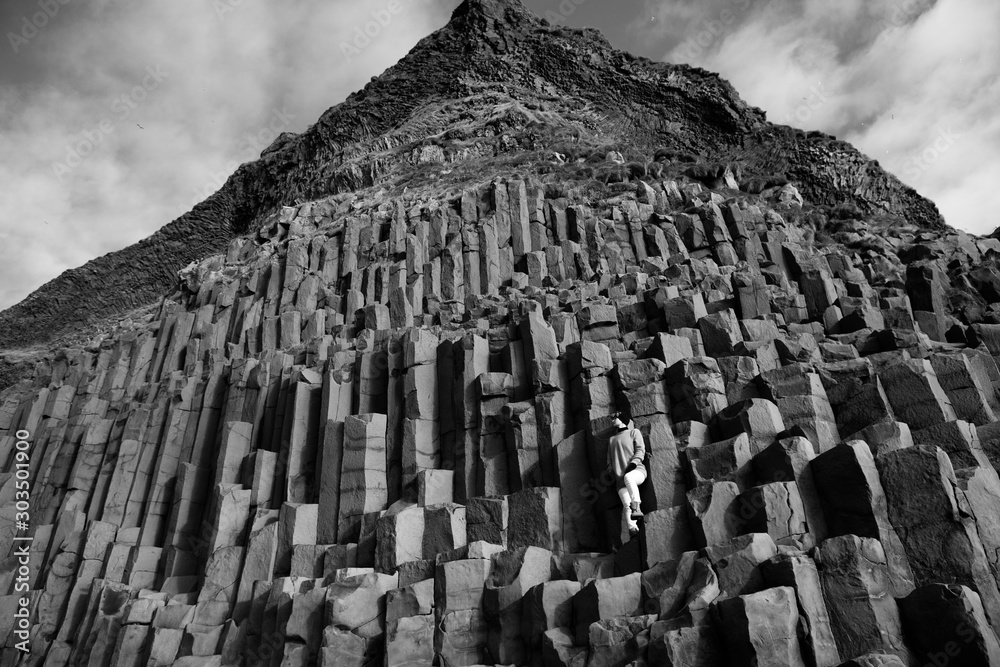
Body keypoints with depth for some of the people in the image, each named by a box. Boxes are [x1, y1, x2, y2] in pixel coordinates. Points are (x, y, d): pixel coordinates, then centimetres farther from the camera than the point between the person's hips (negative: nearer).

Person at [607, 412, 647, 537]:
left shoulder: (634, 432, 16)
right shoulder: (612, 439, 31)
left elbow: (640, 450, 3)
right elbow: (610, 458, 28)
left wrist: (633, 463, -13)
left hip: (637, 470, -4)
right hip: (620, 478, 4)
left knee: (628, 477, -41)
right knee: (627, 505, -20)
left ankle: (637, 507, -46)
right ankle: (633, 529, -33)